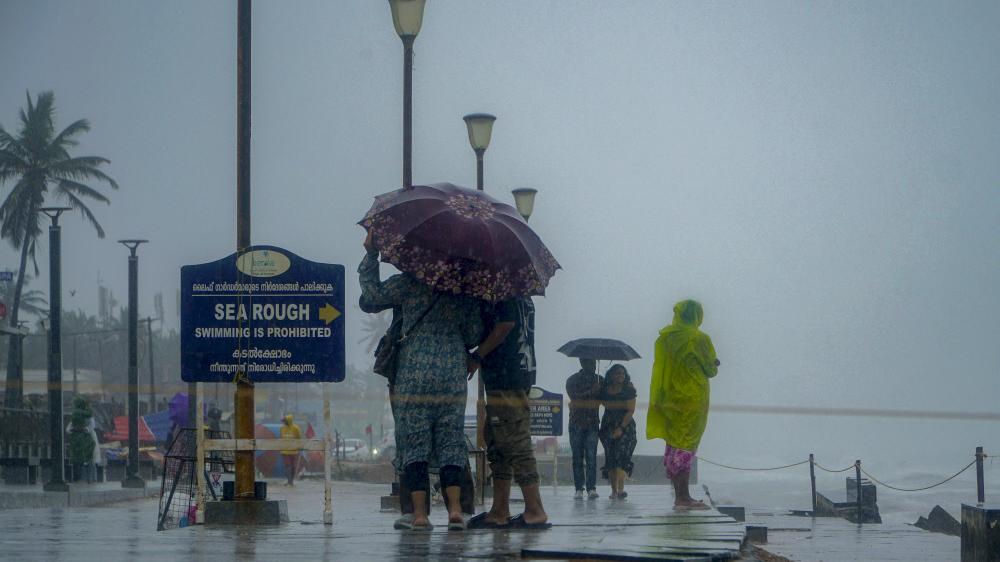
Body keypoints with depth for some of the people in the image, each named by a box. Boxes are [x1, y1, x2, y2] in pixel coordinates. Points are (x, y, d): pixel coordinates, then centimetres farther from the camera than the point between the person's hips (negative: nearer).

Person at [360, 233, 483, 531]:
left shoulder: (410, 282, -3)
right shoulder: (465, 289, 7)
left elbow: (371, 296, -2)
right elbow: (475, 335, 9)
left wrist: (371, 254, 4)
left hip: (414, 376, -3)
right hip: (453, 377, 3)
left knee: (413, 443, 0)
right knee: (450, 444, 6)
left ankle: (419, 514, -5)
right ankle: (455, 509, -6)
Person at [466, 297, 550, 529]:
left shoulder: (508, 295, -12)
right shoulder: (522, 296, 17)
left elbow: (505, 326, -19)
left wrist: (477, 356, -10)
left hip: (507, 378, -11)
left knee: (515, 444, -9)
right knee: (497, 445, 13)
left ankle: (535, 511, -9)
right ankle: (499, 512, 14)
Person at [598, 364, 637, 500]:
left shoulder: (629, 390, -1)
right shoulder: (605, 390, 8)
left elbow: (631, 410, -6)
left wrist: (621, 428, -13)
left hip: (625, 427, -3)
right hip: (608, 426, 3)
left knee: (621, 456, -17)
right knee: (610, 458, 0)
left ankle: (620, 489, -28)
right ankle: (614, 490, 4)